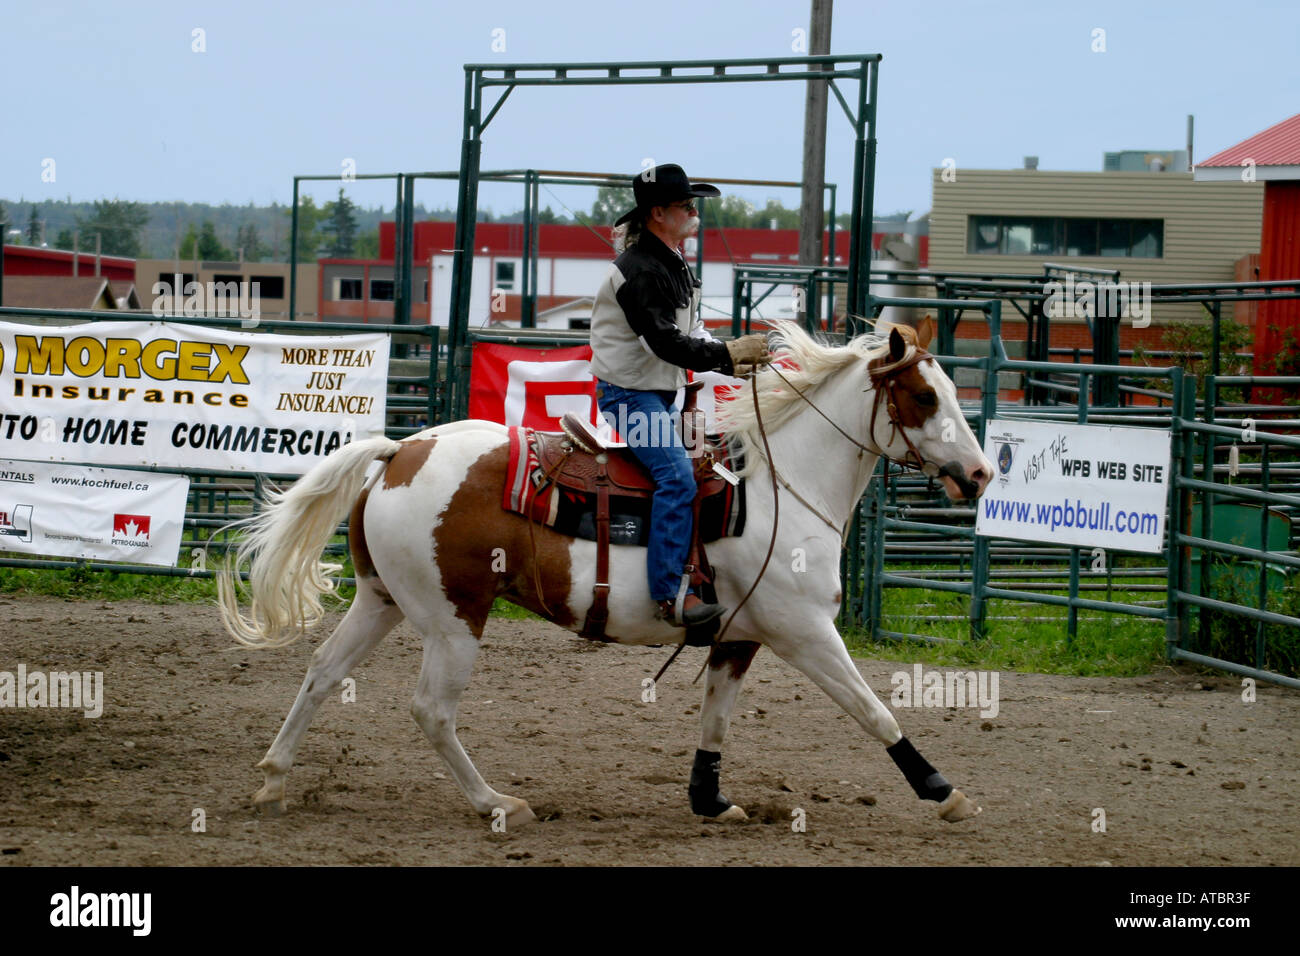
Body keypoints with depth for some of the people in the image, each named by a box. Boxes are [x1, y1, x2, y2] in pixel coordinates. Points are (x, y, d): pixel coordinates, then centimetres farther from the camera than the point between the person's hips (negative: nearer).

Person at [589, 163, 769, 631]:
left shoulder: (673, 265, 13)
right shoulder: (639, 270, -20)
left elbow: (688, 333, 19)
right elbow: (664, 342, -27)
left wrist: (733, 360, 4)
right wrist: (726, 353, -25)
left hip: (660, 394, 11)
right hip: (628, 394, -11)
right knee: (677, 475, -24)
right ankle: (670, 593, -28)